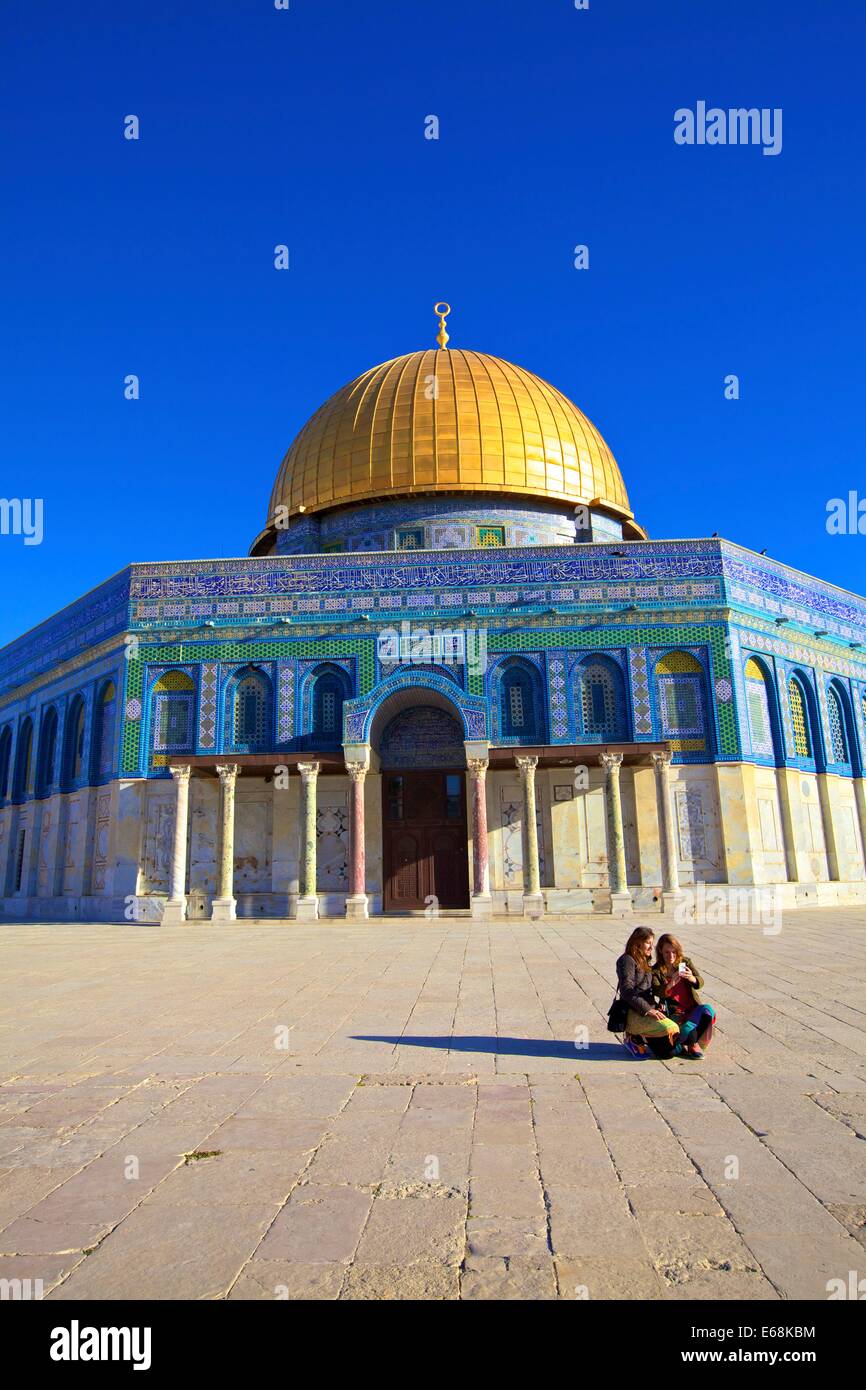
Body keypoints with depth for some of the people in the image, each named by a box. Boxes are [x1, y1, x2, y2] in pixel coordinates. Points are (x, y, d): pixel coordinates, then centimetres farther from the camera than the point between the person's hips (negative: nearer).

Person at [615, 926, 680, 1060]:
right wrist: (647, 1010, -22)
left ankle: (638, 1035, 11)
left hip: (649, 1008, 8)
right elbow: (627, 991, -17)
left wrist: (655, 1007, 4)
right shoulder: (627, 960, -8)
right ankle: (635, 1038, -6)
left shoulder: (645, 961, 21)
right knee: (671, 1029, -26)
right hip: (633, 1013, -8)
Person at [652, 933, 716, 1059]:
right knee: (687, 1030, -34)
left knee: (708, 1010, -29)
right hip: (674, 1013, -3)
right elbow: (657, 991, -20)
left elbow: (700, 983, -7)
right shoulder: (656, 971, -3)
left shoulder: (685, 962, 5)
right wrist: (671, 984, -40)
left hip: (693, 1009, 3)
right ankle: (692, 1044, 4)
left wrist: (692, 978, -31)